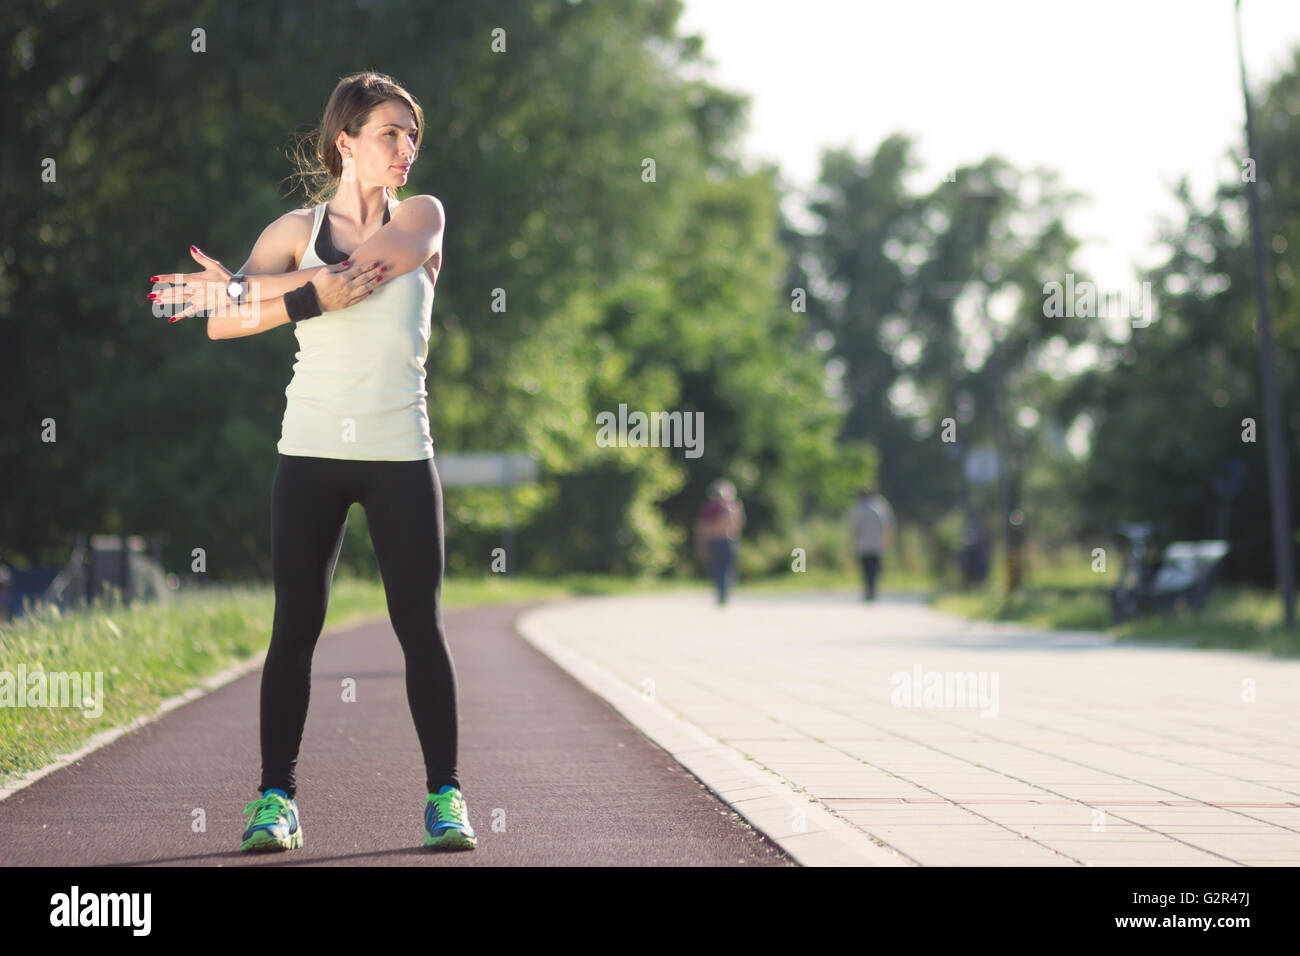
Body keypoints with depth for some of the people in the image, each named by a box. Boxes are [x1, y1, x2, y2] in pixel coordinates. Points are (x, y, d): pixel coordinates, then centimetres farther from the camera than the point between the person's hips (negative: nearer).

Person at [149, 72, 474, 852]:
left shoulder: (422, 217, 5)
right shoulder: (299, 228, 5)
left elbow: (361, 268, -16)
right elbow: (222, 324, -8)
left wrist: (244, 288, -18)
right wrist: (314, 295, -23)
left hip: (401, 455, 0)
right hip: (312, 451, 0)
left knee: (421, 626, -1)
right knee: (296, 626, -2)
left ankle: (445, 796, 4)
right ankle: (277, 798, 2)